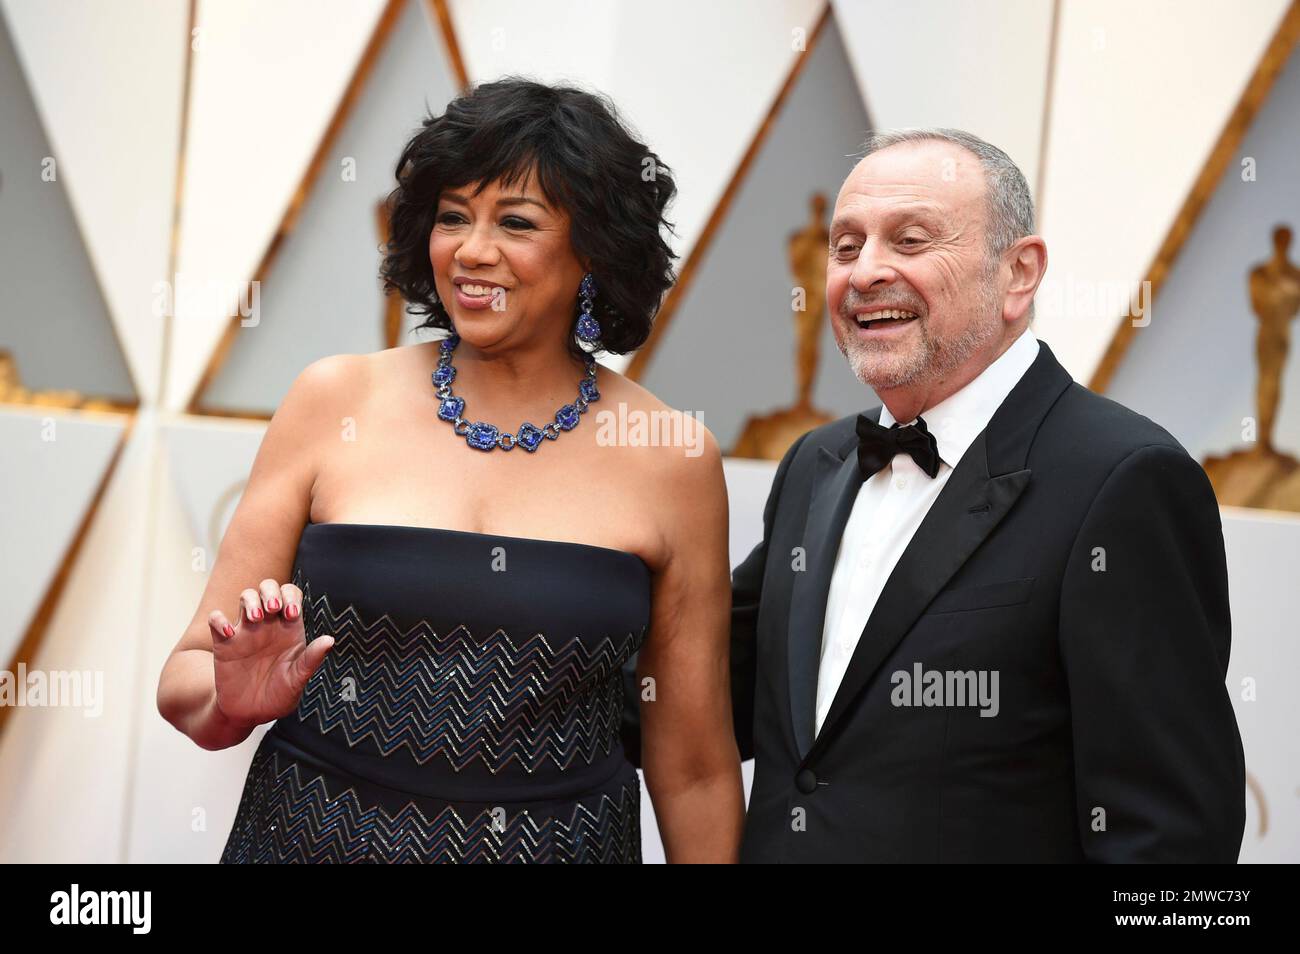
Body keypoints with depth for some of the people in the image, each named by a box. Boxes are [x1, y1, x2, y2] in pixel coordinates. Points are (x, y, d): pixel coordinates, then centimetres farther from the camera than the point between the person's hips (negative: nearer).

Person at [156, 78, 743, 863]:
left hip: (559, 842, 0)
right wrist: (233, 702, -22)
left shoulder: (671, 458, -6)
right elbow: (189, 677, -4)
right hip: (312, 837, 1)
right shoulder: (336, 401, -5)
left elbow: (695, 768, -1)